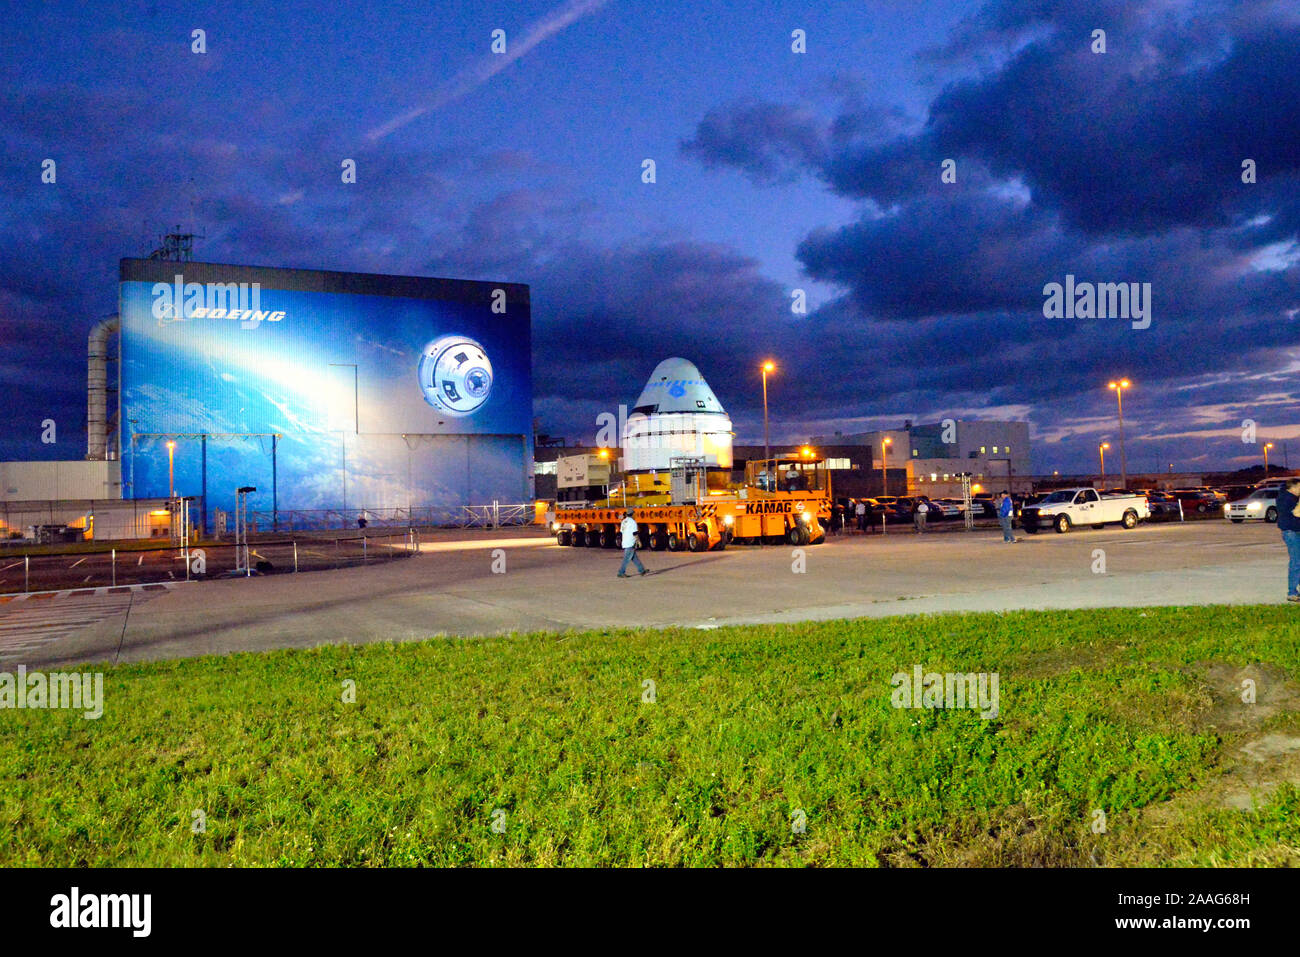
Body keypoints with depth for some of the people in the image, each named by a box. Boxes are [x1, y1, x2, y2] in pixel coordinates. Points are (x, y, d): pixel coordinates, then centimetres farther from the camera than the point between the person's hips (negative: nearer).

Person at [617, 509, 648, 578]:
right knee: (627, 559, -5)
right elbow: (635, 533, -15)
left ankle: (641, 570, 21)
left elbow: (621, 531, 18)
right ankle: (621, 573, -5)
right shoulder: (632, 521, -11)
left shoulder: (624, 521, 12)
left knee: (634, 558, 14)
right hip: (631, 543, -9)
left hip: (625, 543, 9)